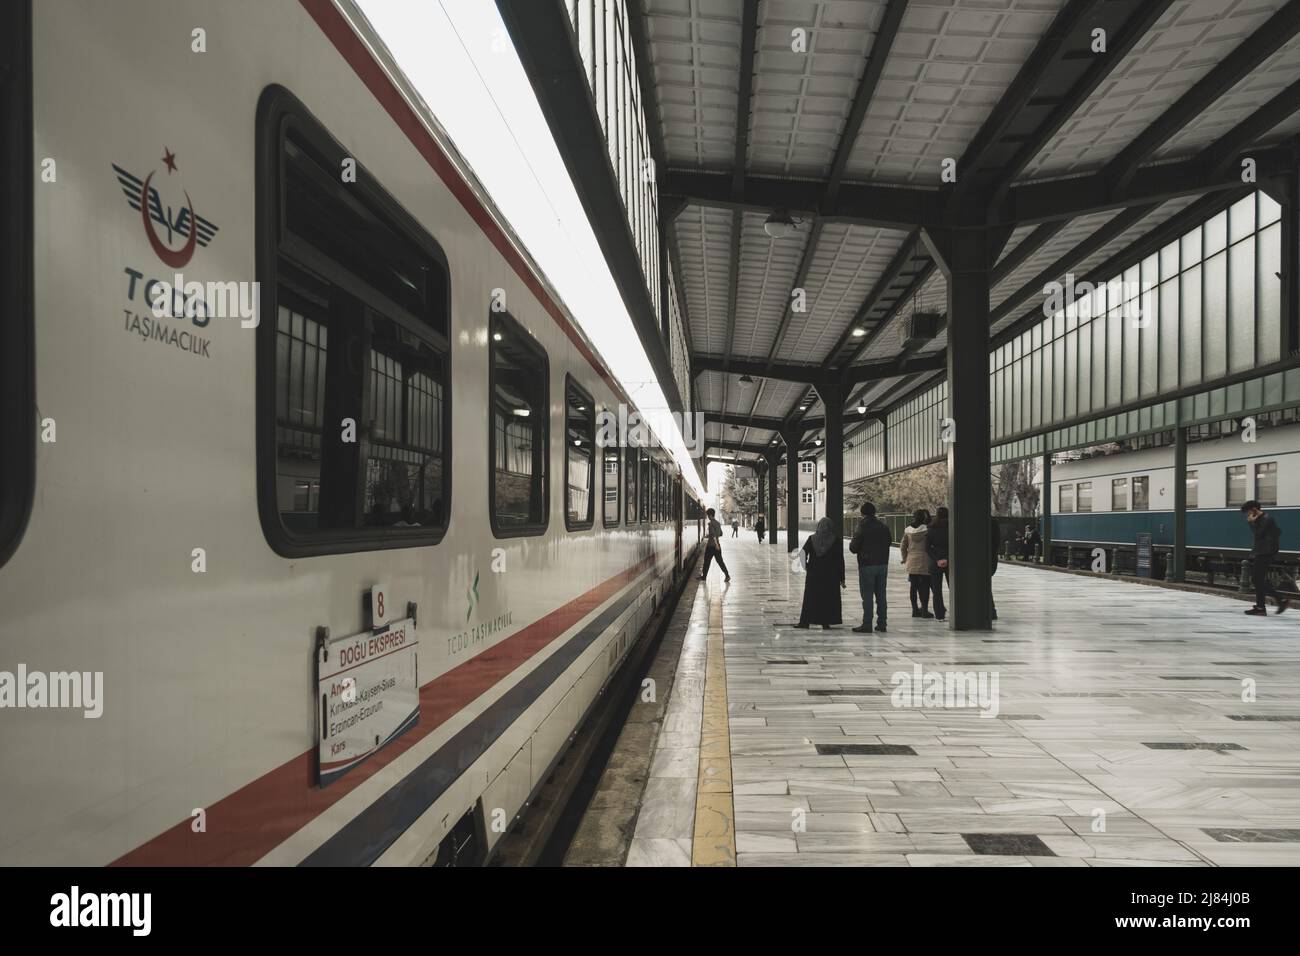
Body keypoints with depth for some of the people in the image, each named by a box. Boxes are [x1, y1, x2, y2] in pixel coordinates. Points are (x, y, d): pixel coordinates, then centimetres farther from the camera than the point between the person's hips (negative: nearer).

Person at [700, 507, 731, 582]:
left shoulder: (710, 523, -13)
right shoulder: (718, 523, 12)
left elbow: (713, 534, -24)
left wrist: (716, 544, -28)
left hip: (711, 545, -7)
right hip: (717, 545, 7)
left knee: (707, 561, 5)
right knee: (720, 561, 7)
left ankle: (704, 576, 14)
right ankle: (727, 575, -3)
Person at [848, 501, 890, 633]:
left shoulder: (863, 526, -10)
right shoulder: (883, 526, 6)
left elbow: (854, 548, -8)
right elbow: (888, 543, 15)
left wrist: (851, 543, 13)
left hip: (867, 565, -5)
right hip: (883, 564, 5)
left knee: (867, 596, -3)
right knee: (881, 595, 11)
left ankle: (867, 625, -4)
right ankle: (881, 624, 13)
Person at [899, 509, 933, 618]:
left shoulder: (908, 530, 3)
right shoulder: (927, 529, -9)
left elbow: (902, 546, 8)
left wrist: (905, 558, 18)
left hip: (911, 561, 4)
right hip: (924, 561, -4)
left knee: (913, 586, 8)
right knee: (924, 586, 2)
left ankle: (915, 609, 12)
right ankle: (924, 609, 2)